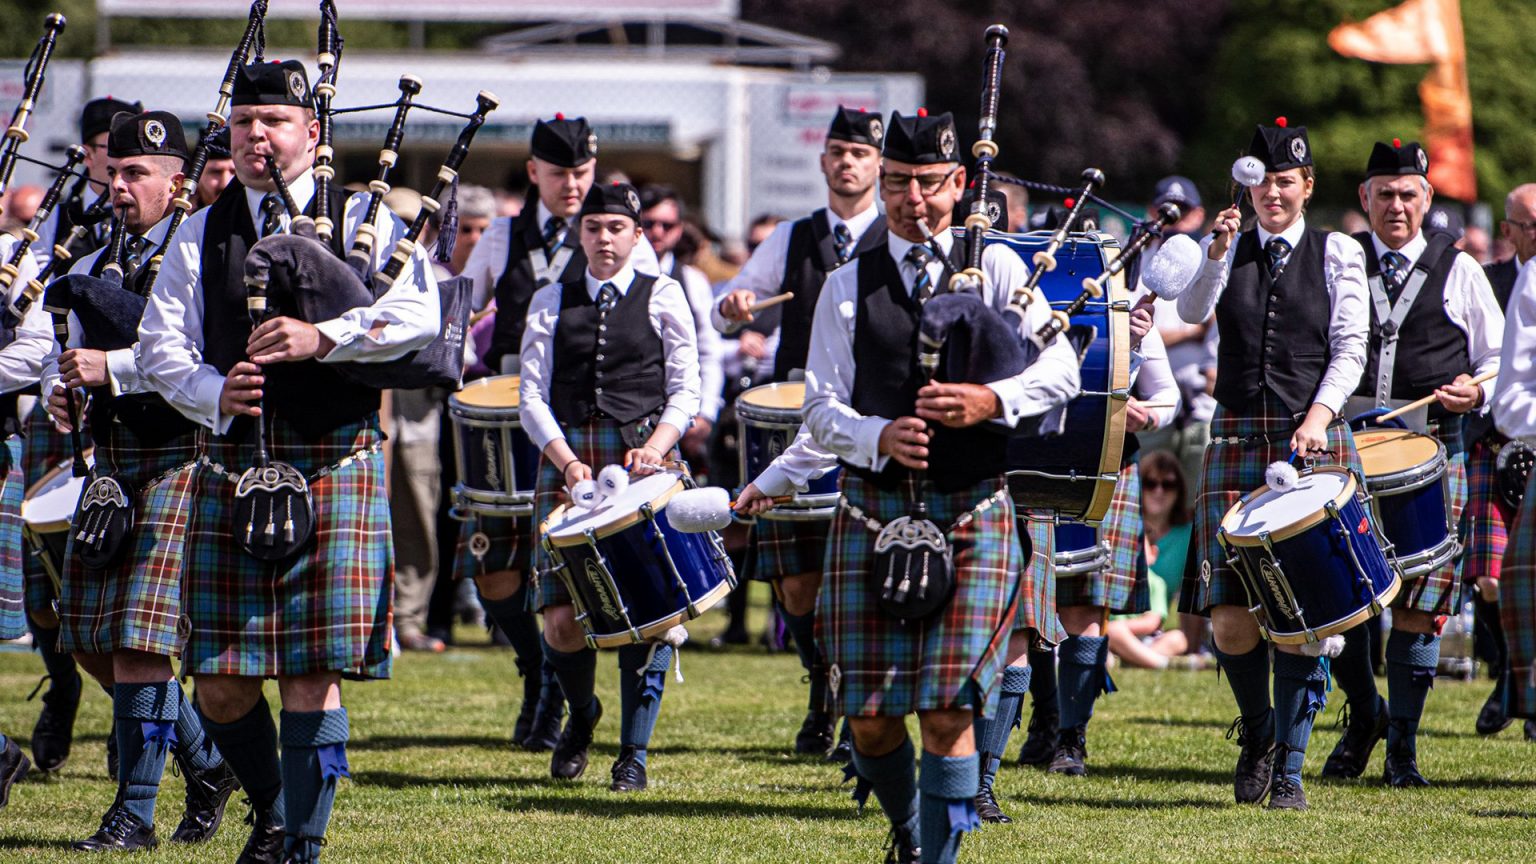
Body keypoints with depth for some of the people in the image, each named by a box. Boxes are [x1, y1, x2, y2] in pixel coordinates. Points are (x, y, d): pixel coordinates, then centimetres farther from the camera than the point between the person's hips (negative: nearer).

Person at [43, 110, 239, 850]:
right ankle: (206, 761, 26)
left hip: (180, 459, -8)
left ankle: (135, 812, -7)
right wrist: (60, 392, 0)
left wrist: (113, 368, -22)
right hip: (111, 462, 8)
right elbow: (68, 352, 23)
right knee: (92, 641, 8)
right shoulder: (93, 267, 16)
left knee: (140, 636, -13)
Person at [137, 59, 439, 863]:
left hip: (334, 469, -3)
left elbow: (419, 313, -10)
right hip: (232, 466, 3)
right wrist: (218, 394, -13)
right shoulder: (201, 234, 12)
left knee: (312, 674, -7)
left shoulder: (363, 220, 5)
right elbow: (160, 346, 6)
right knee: (221, 685, 2)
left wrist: (324, 336, -24)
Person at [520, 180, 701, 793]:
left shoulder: (663, 298, 9)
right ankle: (580, 712, 23)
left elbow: (685, 393, 6)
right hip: (568, 466, 1)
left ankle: (634, 752, 3)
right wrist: (566, 462, -9)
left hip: (645, 465, -1)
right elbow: (533, 397, 7)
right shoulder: (551, 304, 13)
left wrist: (656, 445, -12)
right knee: (563, 622, -8)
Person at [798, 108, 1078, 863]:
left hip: (971, 516, -2)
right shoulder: (848, 287, 10)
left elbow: (1062, 369, -1)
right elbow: (820, 407, 5)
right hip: (873, 511, 2)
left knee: (947, 710, -10)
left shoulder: (996, 269, 7)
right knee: (869, 713, 2)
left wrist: (994, 399, -20)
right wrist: (879, 437, -15)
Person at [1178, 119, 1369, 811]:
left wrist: (1319, 415, -15)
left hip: (1315, 442, -1)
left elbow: (1349, 349, 0)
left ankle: (1289, 767, 6)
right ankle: (1256, 727, 21)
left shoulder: (1338, 254, 6)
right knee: (1232, 622, -7)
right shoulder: (1226, 249, 10)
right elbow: (1192, 312, -7)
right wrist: (1219, 253, -24)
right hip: (1237, 442, 1)